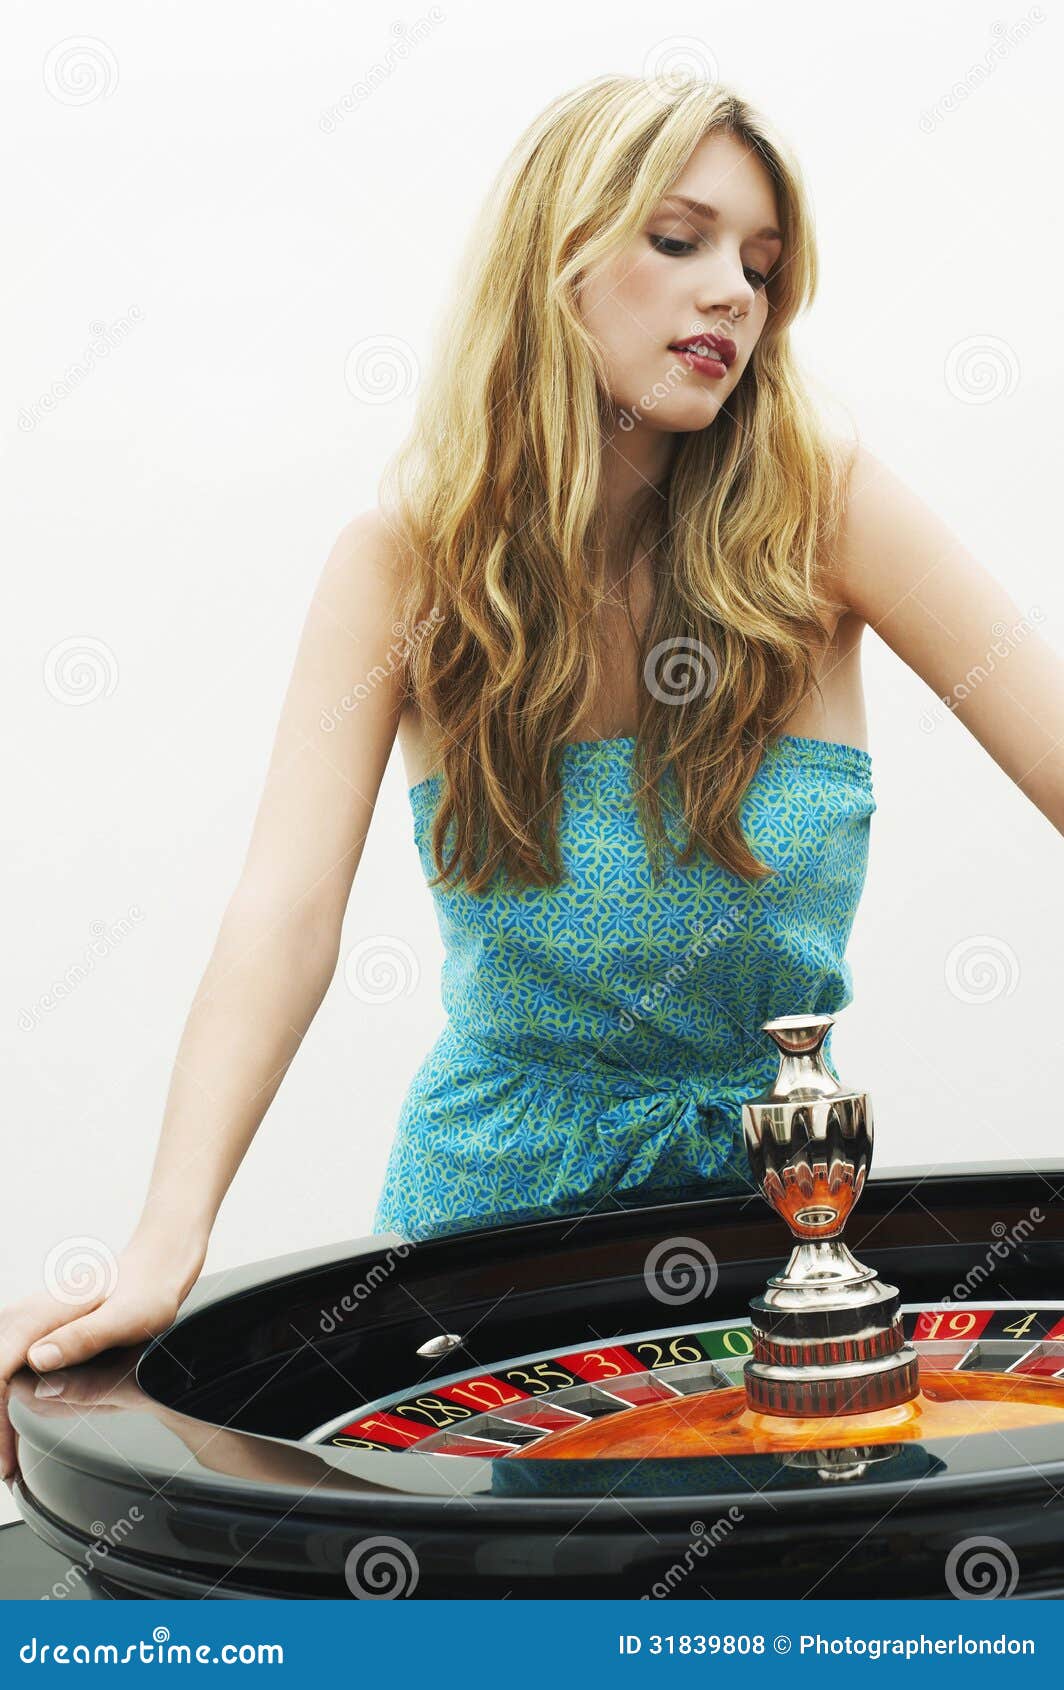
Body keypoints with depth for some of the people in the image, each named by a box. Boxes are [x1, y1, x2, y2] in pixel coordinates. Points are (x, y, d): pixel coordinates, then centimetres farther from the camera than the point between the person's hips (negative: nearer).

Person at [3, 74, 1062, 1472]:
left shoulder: (824, 507, -11)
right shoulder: (405, 565, -11)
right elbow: (286, 915, -19)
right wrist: (164, 1253, -32)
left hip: (774, 1175, 1)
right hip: (499, 1186, 0)